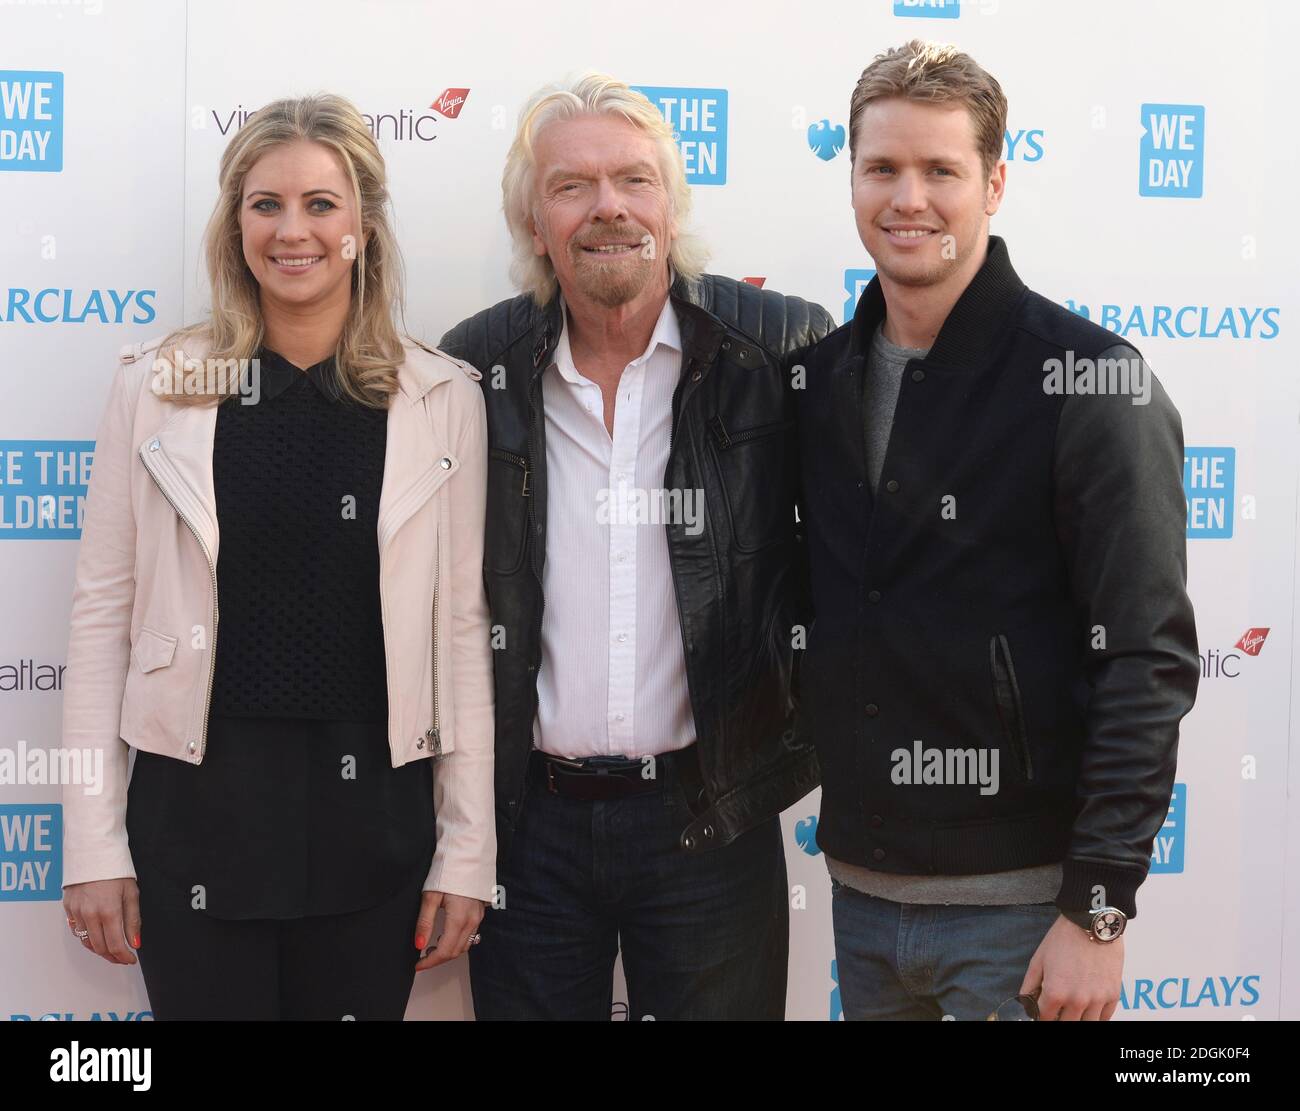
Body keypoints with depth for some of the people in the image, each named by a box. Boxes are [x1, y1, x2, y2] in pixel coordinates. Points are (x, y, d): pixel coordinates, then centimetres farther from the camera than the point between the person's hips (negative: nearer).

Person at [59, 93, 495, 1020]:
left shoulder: (442, 398, 0)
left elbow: (461, 628, 2)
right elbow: (103, 614, 1)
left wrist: (468, 849, 1)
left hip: (372, 812, 1)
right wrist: (93, 844, -1)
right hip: (198, 806, 0)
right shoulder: (158, 388, 0)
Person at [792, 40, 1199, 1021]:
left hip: (1017, 905, -5)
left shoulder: (1091, 380, -11)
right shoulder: (819, 376, 5)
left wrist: (1099, 912, -15)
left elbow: (1148, 663, -14)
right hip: (859, 890, 5)